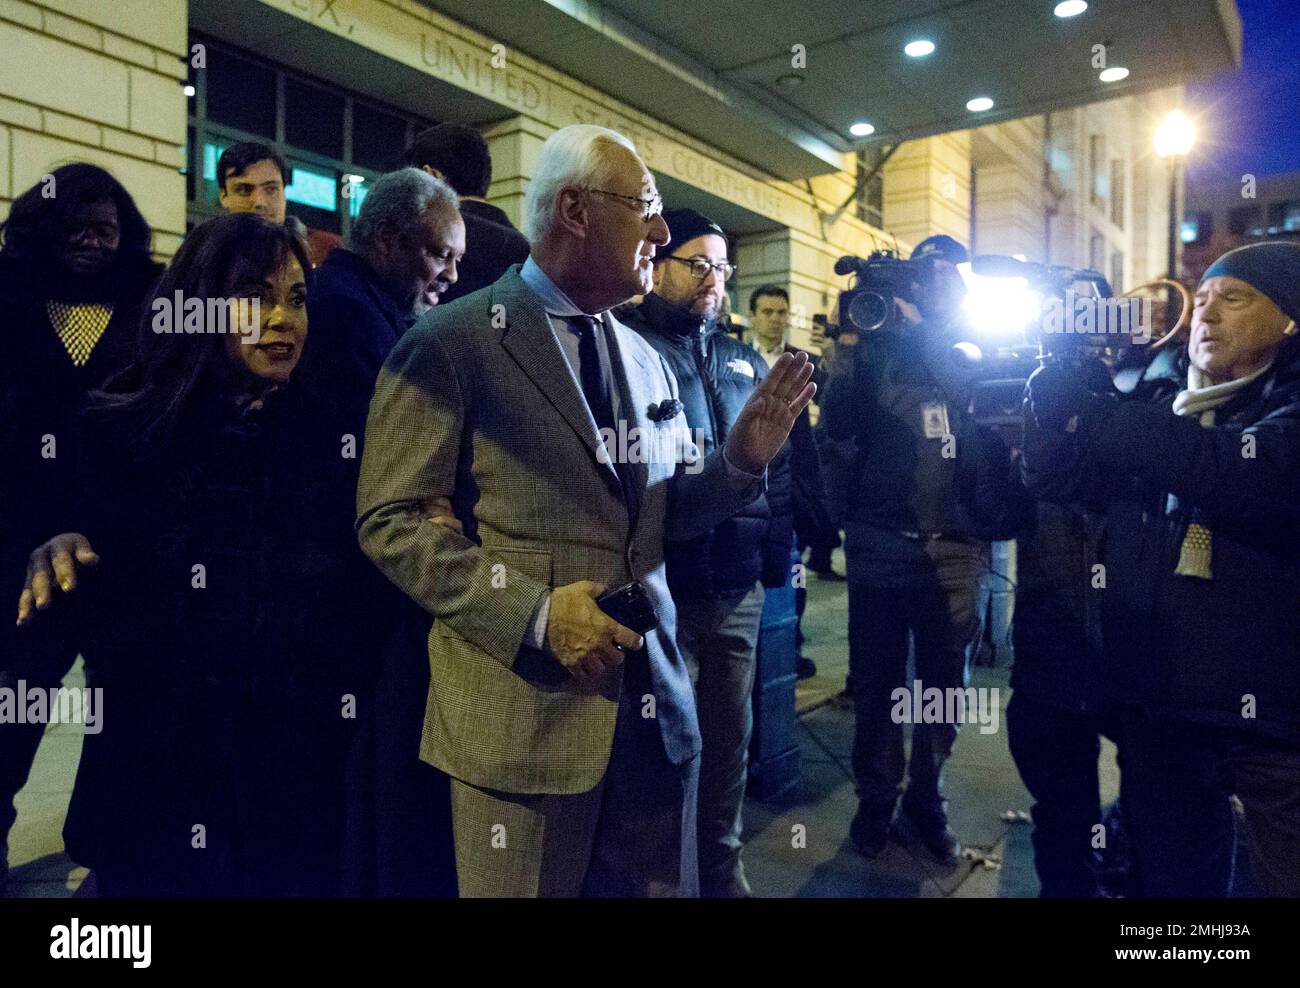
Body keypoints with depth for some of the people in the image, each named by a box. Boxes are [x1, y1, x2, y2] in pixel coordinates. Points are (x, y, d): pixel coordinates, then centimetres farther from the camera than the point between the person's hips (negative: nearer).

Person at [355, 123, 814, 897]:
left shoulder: (648, 361, 12)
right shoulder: (452, 342, -7)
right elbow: (391, 519, -10)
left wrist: (742, 459, -3)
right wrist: (535, 613, -19)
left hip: (655, 707, 6)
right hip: (525, 712, -5)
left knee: (664, 886, 18)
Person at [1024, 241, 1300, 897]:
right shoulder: (1155, 402, 10)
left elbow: (1245, 473, -28)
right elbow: (1054, 480, 4)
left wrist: (1085, 407, -26)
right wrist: (1053, 389, -13)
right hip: (1155, 699, 5)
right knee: (1167, 878, 19)